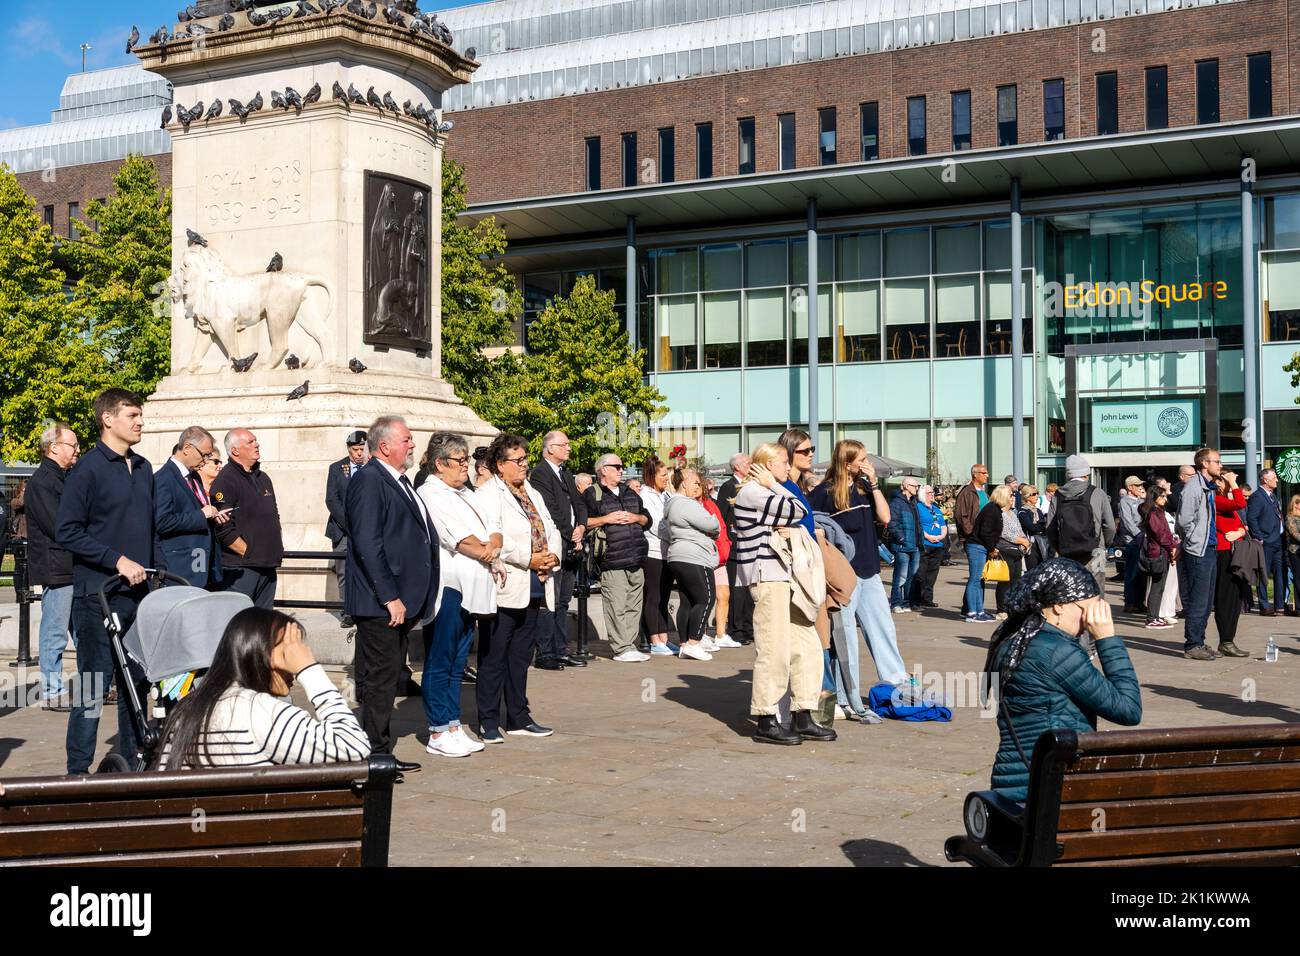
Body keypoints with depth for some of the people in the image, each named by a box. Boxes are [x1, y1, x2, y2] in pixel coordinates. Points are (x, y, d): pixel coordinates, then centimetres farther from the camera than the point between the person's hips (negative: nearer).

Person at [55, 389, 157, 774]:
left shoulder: (144, 469, 13)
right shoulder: (88, 468, -8)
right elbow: (66, 532, -12)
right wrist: (118, 560, -16)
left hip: (139, 591, 7)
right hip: (99, 594, -6)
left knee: (137, 680, 11)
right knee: (94, 680, -3)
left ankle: (131, 757, 21)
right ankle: (79, 768, 6)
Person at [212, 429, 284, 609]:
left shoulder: (263, 478, 18)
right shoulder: (225, 481, -10)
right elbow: (224, 529, -17)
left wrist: (277, 551, 13)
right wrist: (248, 552, -14)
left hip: (268, 566, 8)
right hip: (241, 567, -8)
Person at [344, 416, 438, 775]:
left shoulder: (399, 482, 19)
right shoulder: (368, 480, -11)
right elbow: (367, 543, -19)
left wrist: (413, 600, 19)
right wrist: (390, 597, -21)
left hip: (400, 602, 9)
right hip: (380, 604, -9)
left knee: (387, 678, 13)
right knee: (380, 678, -5)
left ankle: (380, 753, 20)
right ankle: (376, 755, 2)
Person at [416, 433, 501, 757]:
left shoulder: (468, 495, 20)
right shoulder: (430, 494, -8)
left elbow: (494, 532, 13)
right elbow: (461, 540, -13)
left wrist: (493, 547, -9)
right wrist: (490, 559, 0)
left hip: (471, 591, 9)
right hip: (446, 587, -8)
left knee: (457, 663, 12)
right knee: (439, 664, -2)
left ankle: (453, 728, 17)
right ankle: (438, 734, 2)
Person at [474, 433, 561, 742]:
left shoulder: (533, 494, 20)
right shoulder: (488, 495, -9)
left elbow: (551, 529, 18)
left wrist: (553, 555, -2)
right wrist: (530, 559, -18)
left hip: (534, 588, 8)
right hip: (506, 589, -8)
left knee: (521, 656, 15)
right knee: (494, 658, -1)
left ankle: (519, 718, 23)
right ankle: (488, 723, 6)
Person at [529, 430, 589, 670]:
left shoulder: (566, 473, 20)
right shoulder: (540, 474, -9)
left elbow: (579, 504, 17)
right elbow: (551, 512, -15)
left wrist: (581, 527, -2)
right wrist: (571, 537, -11)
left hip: (571, 548, 9)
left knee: (563, 602, 12)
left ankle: (560, 650, 18)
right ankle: (544, 654, -2)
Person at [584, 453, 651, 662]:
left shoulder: (630, 493, 23)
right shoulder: (592, 495, 2)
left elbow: (647, 518, 25)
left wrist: (635, 518, 5)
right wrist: (605, 519, -11)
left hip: (636, 559, 7)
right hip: (612, 560, -7)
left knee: (634, 605, 7)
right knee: (616, 606, -9)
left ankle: (630, 646, 12)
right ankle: (622, 649, -6)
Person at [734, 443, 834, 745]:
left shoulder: (769, 495, 23)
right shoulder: (752, 492, -8)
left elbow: (802, 525, 19)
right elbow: (799, 511, -12)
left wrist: (793, 531, -3)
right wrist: (773, 484, 0)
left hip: (786, 577, 10)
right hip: (767, 577, -10)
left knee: (807, 647, 6)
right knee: (774, 650, -7)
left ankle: (803, 719, 12)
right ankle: (766, 723, 1)